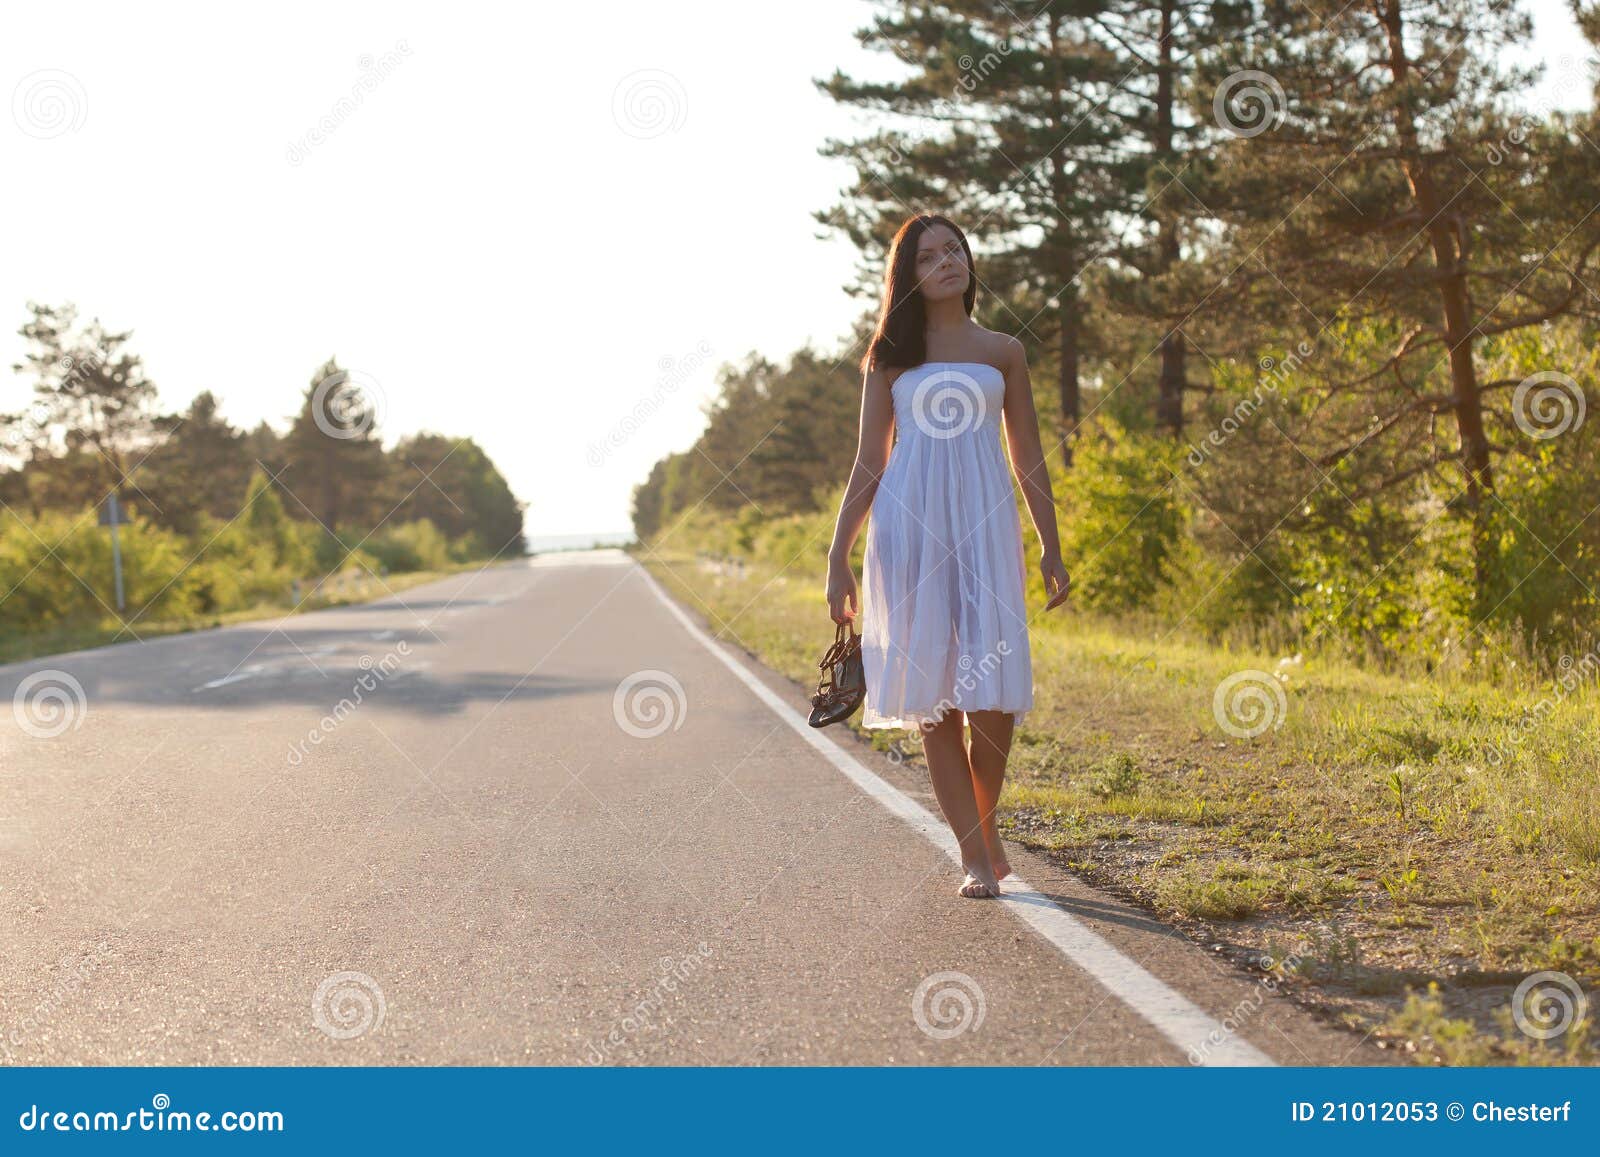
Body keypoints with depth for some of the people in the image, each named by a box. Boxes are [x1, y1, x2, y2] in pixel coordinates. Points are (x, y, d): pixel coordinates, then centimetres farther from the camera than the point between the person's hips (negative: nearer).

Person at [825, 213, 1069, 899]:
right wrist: (839, 559, 4)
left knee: (993, 696, -7)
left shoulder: (1003, 354, 13)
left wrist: (1051, 550, 9)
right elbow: (868, 467, 10)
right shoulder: (891, 358, 10)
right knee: (934, 699, -3)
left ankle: (985, 825, 19)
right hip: (911, 530, 0)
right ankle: (974, 858, 4)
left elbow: (1029, 462, 14)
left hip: (984, 528, 1)